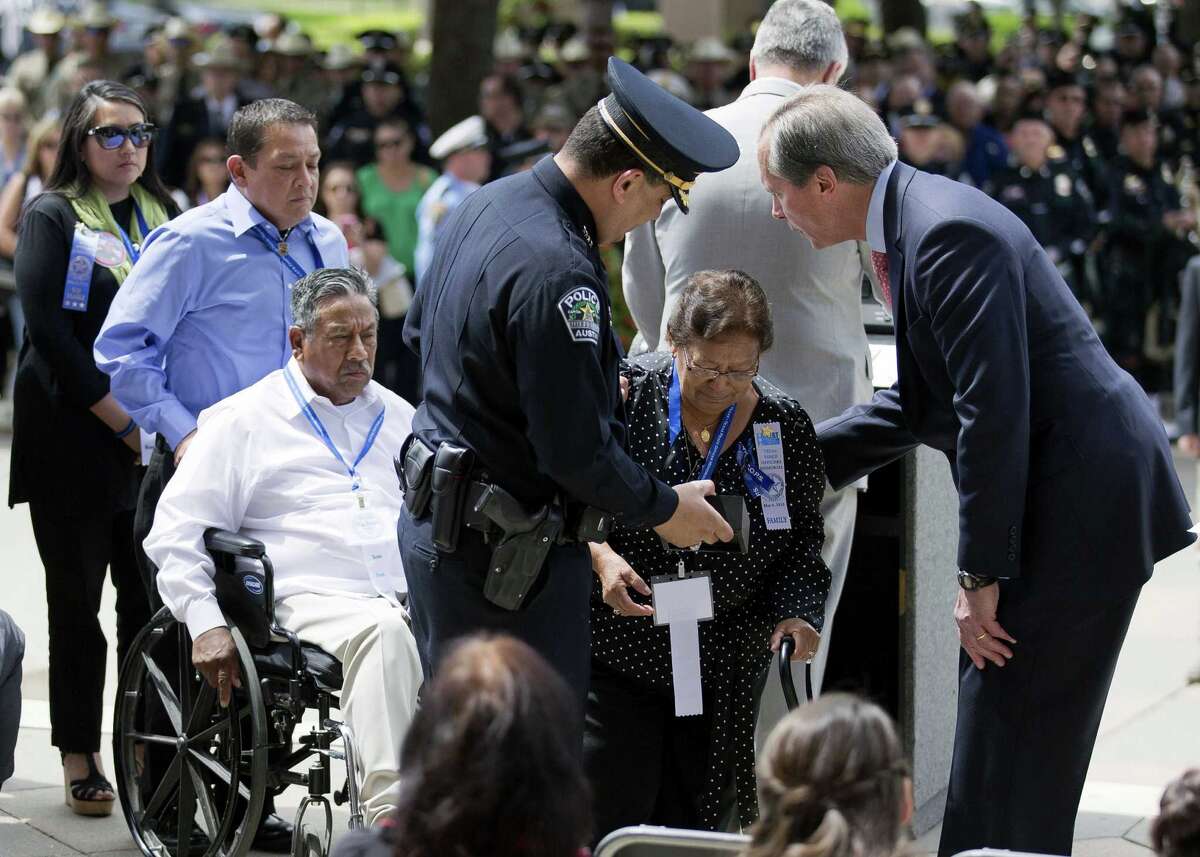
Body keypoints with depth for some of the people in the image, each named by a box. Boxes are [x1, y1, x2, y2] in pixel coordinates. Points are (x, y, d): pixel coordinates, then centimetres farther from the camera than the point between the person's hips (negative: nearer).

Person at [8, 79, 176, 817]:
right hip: (74, 440, -4)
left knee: (152, 599, 1)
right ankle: (81, 760, 10)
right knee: (77, 598, 2)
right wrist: (122, 422, -13)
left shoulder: (164, 216, 14)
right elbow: (49, 330, -10)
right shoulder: (53, 217, -2)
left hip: (155, 441, 4)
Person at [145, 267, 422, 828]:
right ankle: (389, 809, -46)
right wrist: (205, 625, -7)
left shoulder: (398, 418, 27)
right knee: (383, 630, -40)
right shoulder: (244, 421, 12)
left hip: (412, 597, 4)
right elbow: (176, 534, 7)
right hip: (314, 599, -4)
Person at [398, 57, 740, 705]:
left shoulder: (485, 204, 6)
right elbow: (577, 450, -22)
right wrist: (664, 509, -6)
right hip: (505, 555, -10)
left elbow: (419, 331, 22)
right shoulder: (555, 273, -26)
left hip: (438, 529, 10)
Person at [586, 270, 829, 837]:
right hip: (618, 656, -3)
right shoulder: (626, 395, -9)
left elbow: (804, 541, 8)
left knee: (694, 827, 7)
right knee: (610, 820, -10)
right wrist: (600, 555, -24)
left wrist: (797, 614, -10)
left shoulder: (787, 427, 1)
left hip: (720, 677, 3)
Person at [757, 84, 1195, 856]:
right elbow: (920, 405, 20)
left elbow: (993, 412, -24)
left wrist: (981, 575, -20)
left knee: (1014, 745, -6)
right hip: (1066, 498, 10)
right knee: (996, 737, 16)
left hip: (1086, 496, -10)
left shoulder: (950, 231, -20)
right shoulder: (914, 222, 12)